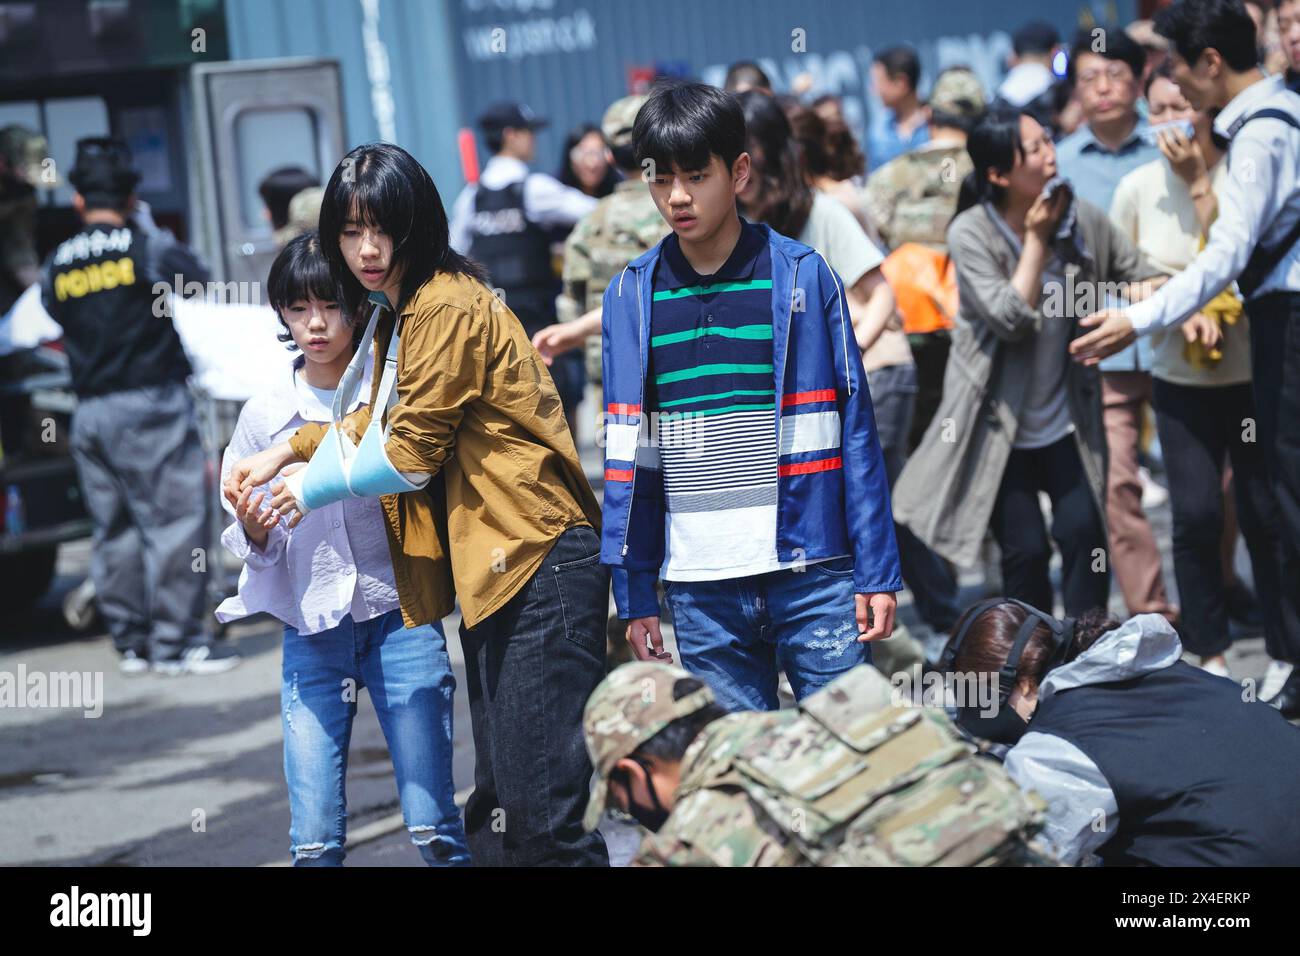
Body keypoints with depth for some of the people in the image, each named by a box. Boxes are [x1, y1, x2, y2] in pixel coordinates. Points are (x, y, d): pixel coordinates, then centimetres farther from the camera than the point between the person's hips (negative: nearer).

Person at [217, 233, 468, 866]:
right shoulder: (264, 414, 4)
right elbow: (255, 549, 10)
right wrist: (255, 532, -12)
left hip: (398, 616, -2)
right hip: (310, 630, 2)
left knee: (432, 824, -2)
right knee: (314, 836, -1)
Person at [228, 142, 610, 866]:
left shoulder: (450, 308, -14)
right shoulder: (394, 311, 17)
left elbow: (411, 452, -13)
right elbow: (386, 420, 29)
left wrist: (314, 486, 2)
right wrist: (288, 450, 16)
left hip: (542, 562, -10)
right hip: (490, 569, 10)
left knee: (542, 811, -15)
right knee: (497, 804, 11)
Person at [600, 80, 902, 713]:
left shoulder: (802, 276, 0)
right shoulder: (631, 296, 6)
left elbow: (854, 430, 1)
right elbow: (628, 457, 8)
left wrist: (878, 572, -3)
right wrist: (634, 593, 5)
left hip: (814, 574, -2)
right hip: (700, 591, 2)